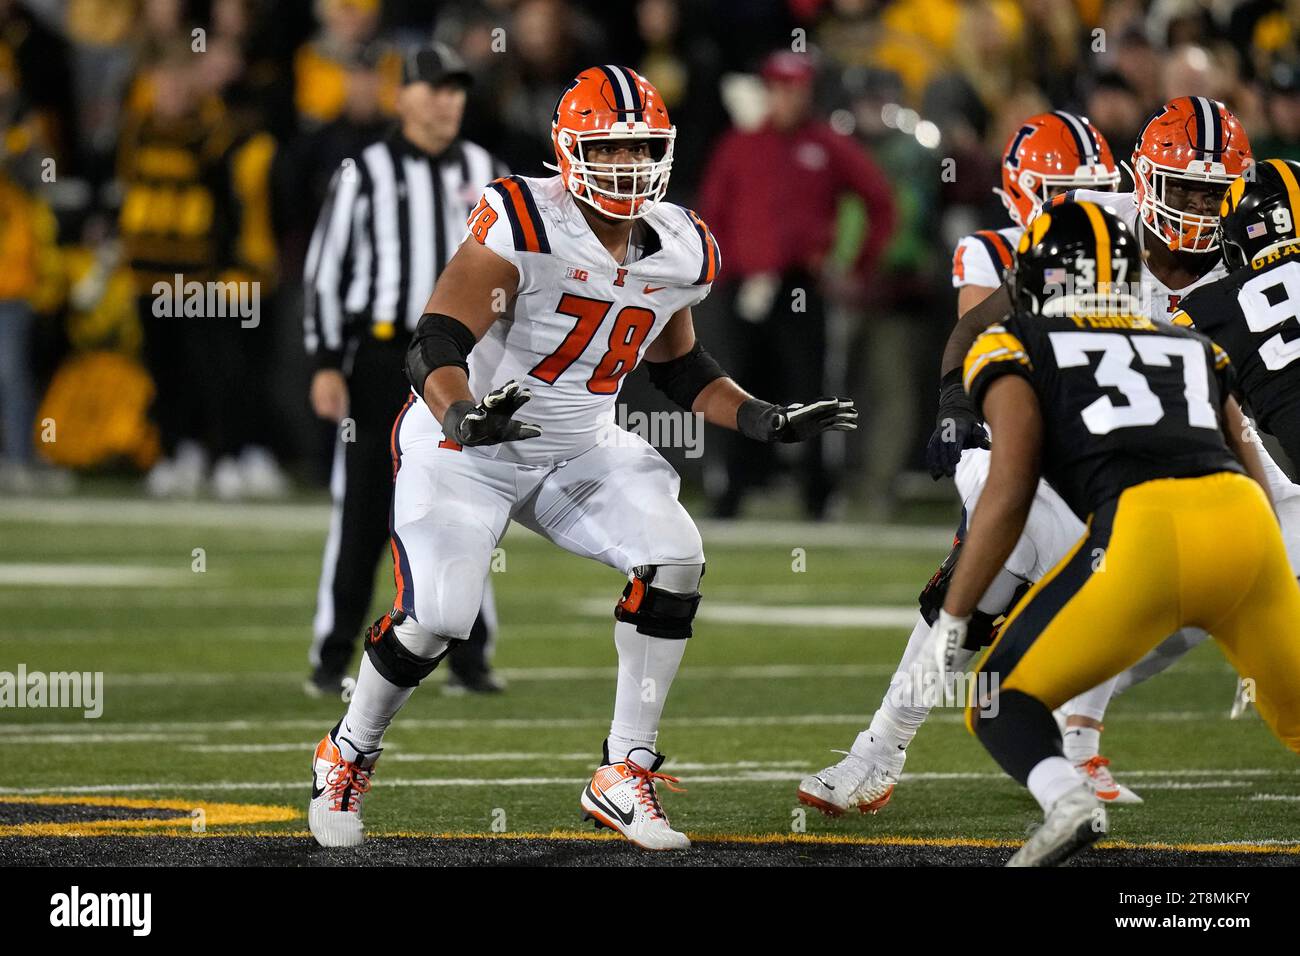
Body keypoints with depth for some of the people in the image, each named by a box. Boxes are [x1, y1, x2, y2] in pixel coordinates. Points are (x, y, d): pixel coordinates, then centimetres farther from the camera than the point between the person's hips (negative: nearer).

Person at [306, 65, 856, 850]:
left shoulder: (680, 254, -1)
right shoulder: (521, 225, -22)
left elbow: (681, 368, 16)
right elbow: (438, 343, -25)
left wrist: (770, 423, 4)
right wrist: (461, 416, -44)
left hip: (579, 451, 5)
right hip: (463, 448, -5)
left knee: (673, 563, -16)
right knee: (435, 619, -15)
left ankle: (626, 777, -5)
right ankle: (348, 757, 16)